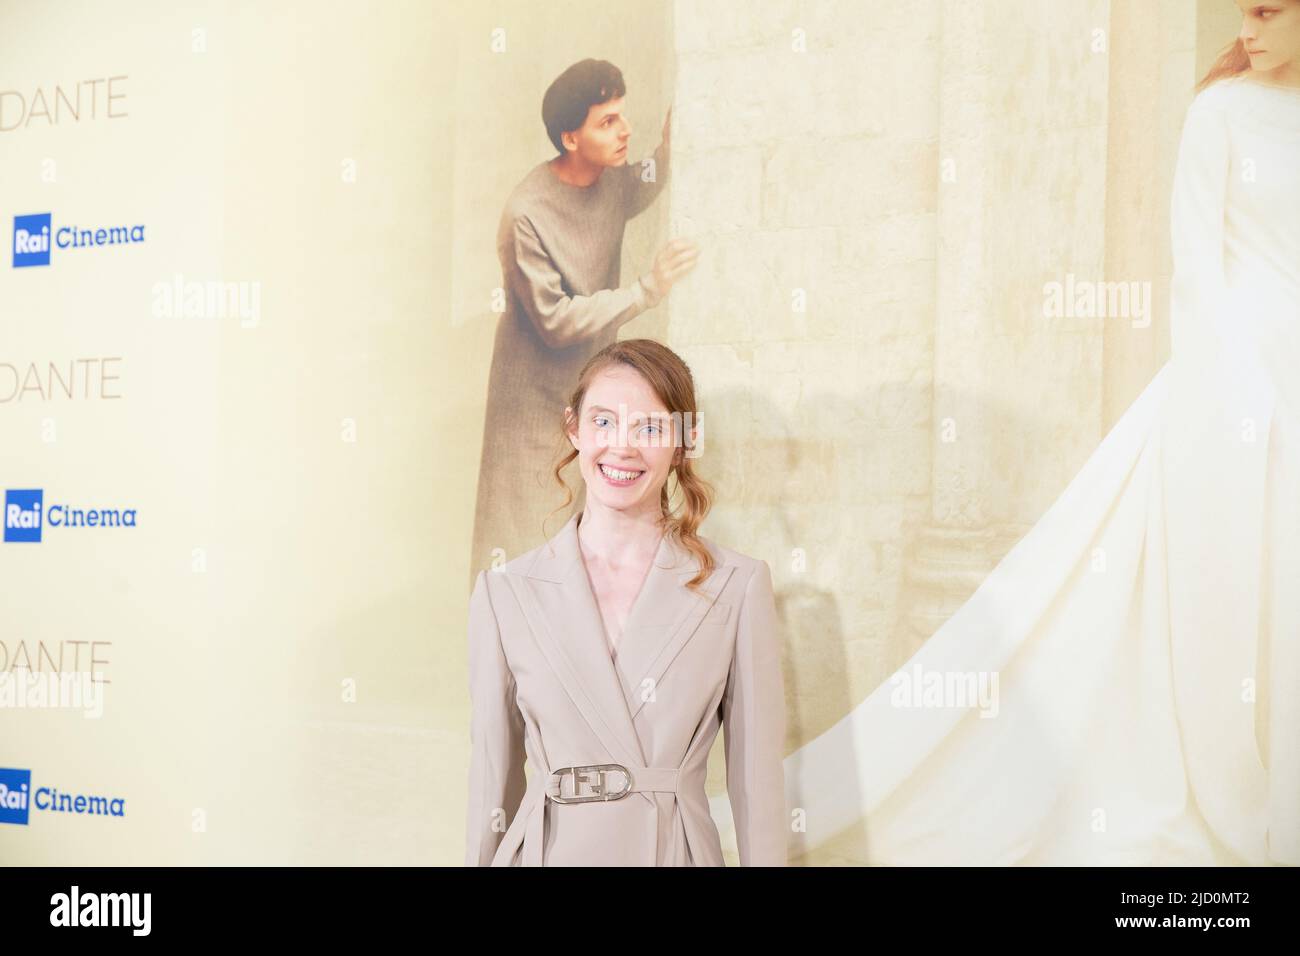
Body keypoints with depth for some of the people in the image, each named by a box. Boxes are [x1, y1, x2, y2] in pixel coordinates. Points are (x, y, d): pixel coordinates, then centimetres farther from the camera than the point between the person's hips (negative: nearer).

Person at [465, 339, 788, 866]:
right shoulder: (505, 592, -3)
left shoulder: (737, 586, -6)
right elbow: (492, 782, 3)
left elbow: (757, 787, -3)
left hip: (677, 849, -1)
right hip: (549, 851, 1)